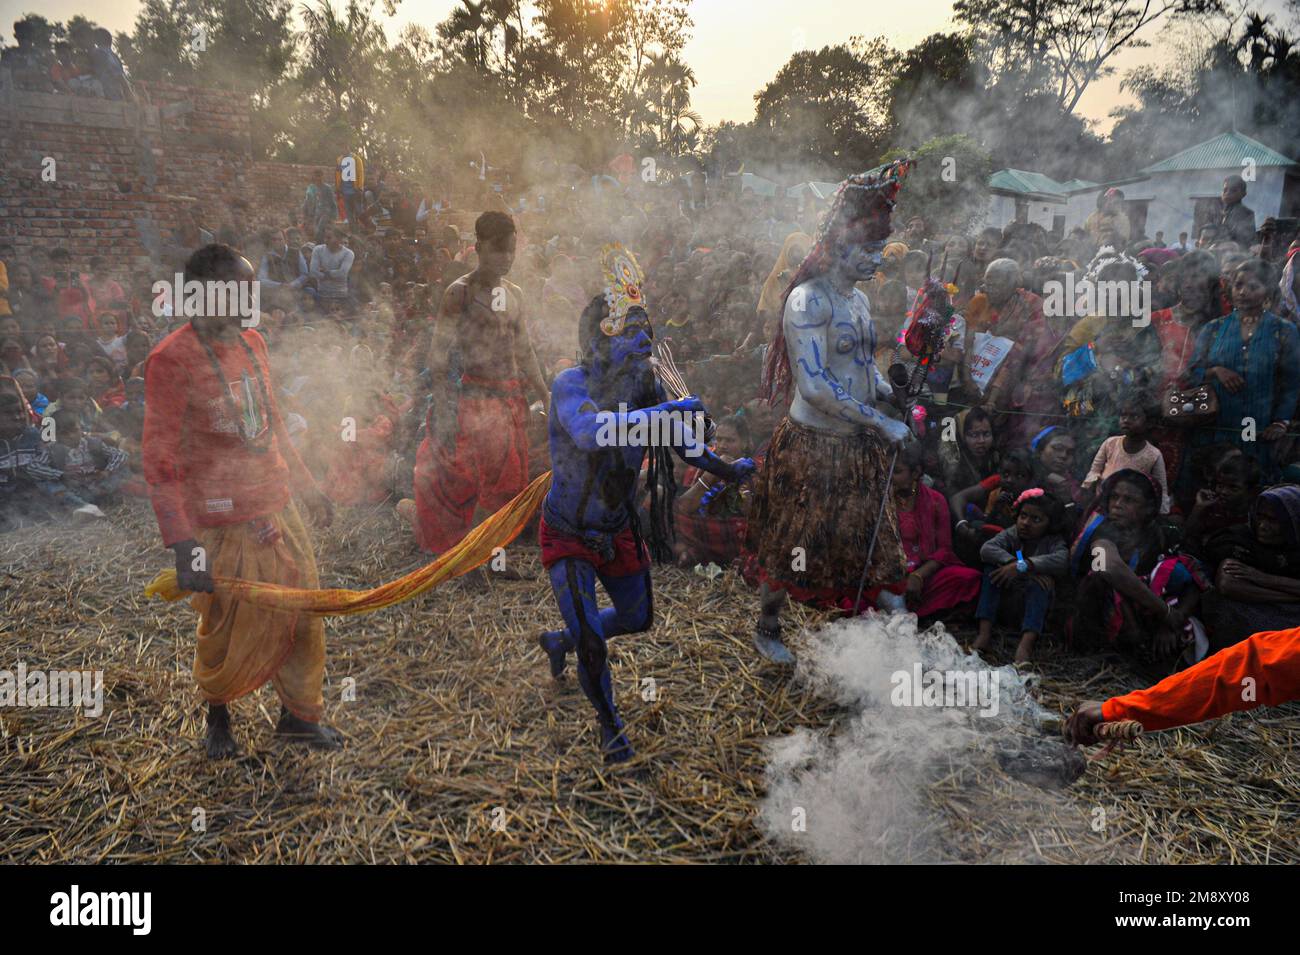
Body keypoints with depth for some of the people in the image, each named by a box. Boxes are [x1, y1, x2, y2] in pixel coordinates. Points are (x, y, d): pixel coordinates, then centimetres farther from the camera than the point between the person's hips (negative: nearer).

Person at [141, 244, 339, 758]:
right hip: (227, 526, -6)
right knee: (231, 630, 8)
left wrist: (307, 487, 20)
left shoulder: (251, 341, 6)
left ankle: (300, 712, 32)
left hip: (279, 507, 7)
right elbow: (160, 460, -17)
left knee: (304, 614, 12)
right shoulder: (171, 360, -16)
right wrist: (183, 545, -23)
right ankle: (217, 714, 36)